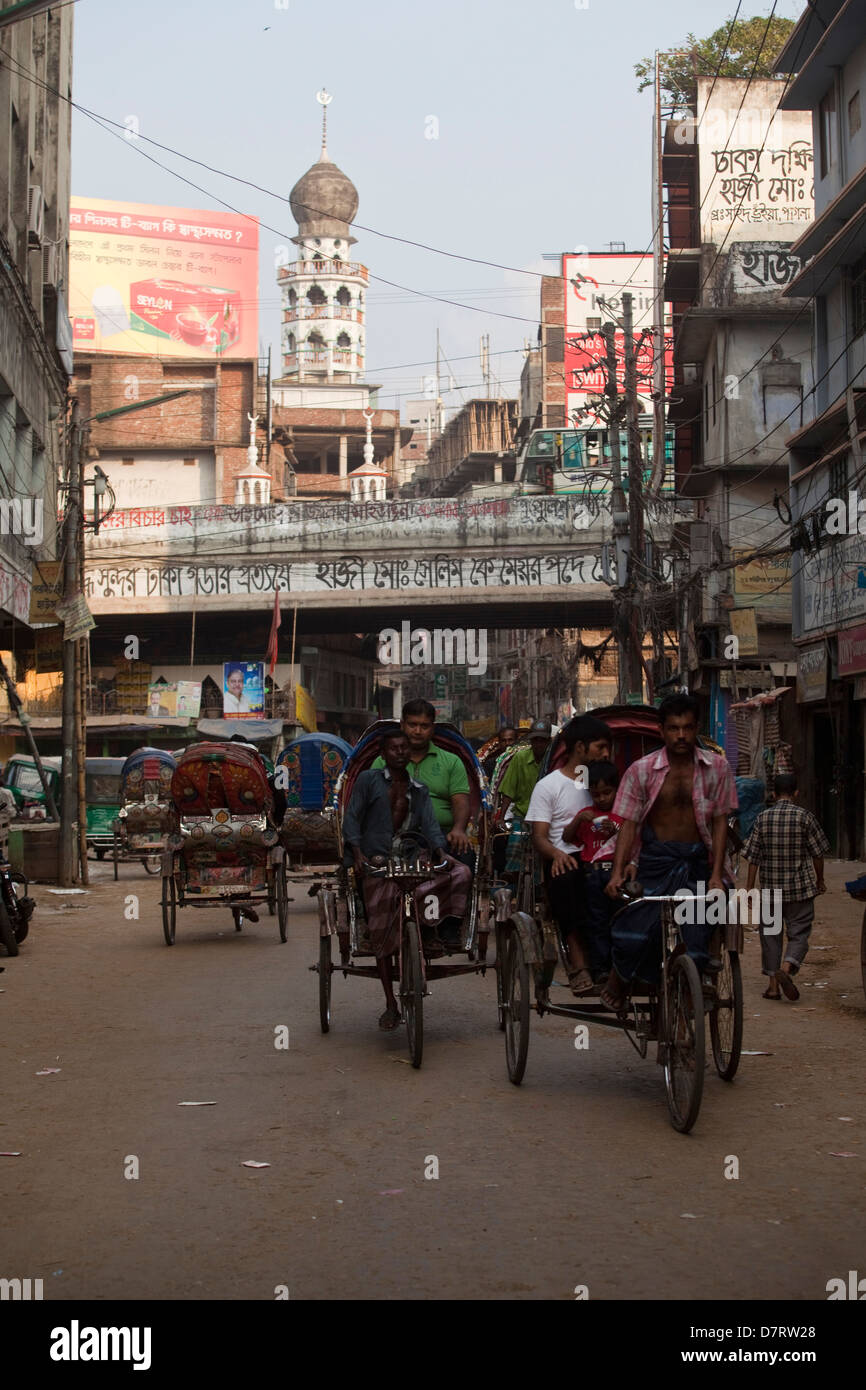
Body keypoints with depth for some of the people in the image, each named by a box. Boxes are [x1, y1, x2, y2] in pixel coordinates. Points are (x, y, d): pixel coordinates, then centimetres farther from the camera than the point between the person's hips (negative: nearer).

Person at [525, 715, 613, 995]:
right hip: (566, 860, -3)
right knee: (565, 880, -36)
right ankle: (578, 965, -34)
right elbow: (539, 836, 0)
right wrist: (557, 854, -22)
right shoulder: (548, 786, 9)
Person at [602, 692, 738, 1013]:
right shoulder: (641, 770, 0)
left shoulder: (717, 767, 4)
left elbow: (720, 822, 4)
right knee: (639, 930, -16)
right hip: (656, 860, -1)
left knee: (695, 944, -7)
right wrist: (618, 871, -12)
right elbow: (628, 824, -1)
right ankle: (616, 983, 13)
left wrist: (716, 874, -4)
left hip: (698, 860, 2)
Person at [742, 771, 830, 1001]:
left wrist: (749, 887, 6)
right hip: (800, 887, -2)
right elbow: (818, 853, -1)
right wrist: (820, 880, 14)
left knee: (770, 933, 11)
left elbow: (753, 857, 0)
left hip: (770, 887, 2)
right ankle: (786, 969, -21)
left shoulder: (762, 818, -1)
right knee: (799, 932, 4)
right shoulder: (805, 817, -6)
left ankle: (772, 984, 11)